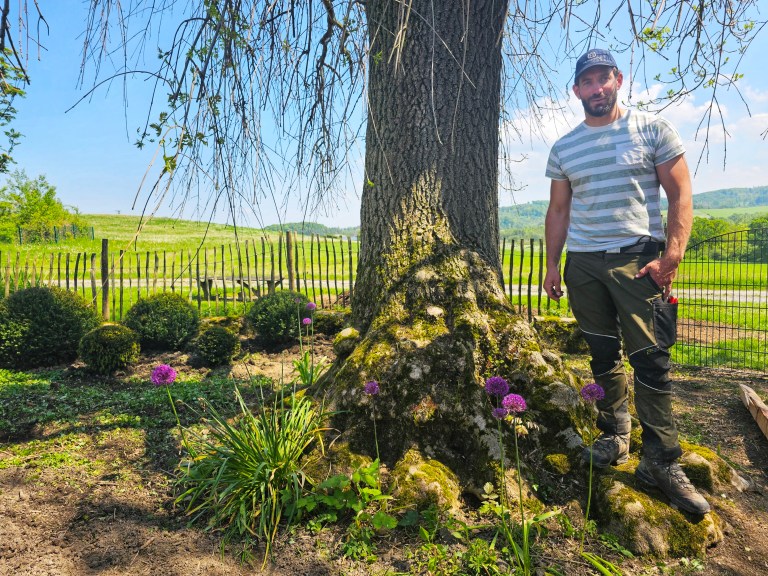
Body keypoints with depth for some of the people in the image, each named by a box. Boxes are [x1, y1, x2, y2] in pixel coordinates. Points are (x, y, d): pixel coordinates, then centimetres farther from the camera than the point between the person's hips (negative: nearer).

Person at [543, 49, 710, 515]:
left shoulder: (653, 130, 3)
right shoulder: (563, 149, 12)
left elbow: (681, 196, -1)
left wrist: (672, 256, -13)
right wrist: (553, 264, 7)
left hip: (638, 259, -3)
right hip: (583, 264, 3)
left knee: (651, 361, -5)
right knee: (604, 356, 9)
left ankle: (662, 463, 5)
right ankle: (615, 436, 24)